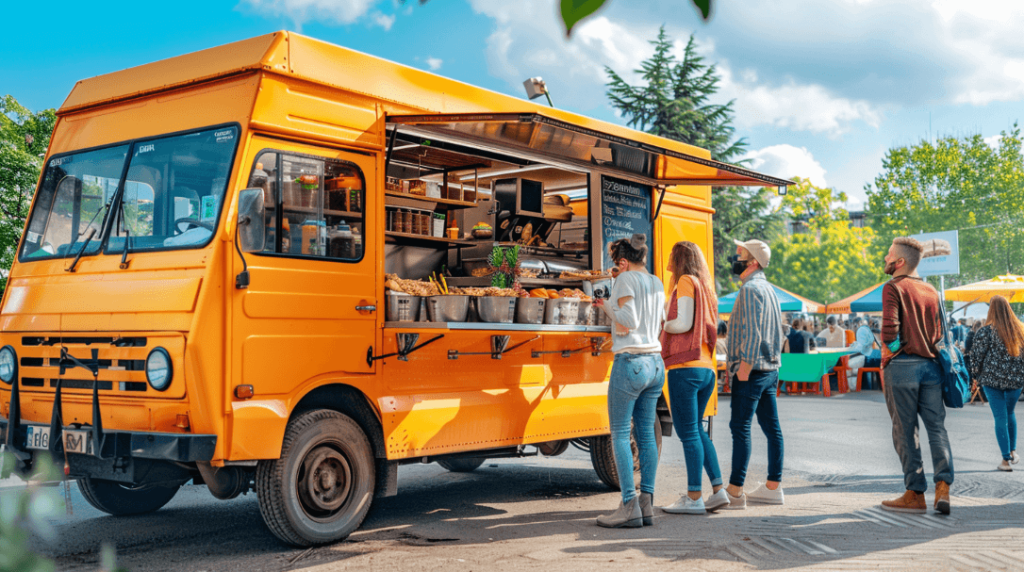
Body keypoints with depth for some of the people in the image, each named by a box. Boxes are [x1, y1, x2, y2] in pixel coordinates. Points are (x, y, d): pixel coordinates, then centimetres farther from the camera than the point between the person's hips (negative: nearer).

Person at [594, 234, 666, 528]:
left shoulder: (626, 279, -7)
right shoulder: (657, 283, 15)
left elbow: (625, 325, -16)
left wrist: (607, 306, 1)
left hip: (631, 362, -8)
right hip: (655, 363, 8)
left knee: (620, 434, -2)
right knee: (646, 433, 9)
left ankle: (630, 506, -7)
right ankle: (647, 504, 8)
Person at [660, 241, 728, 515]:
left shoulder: (687, 282, -4)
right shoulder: (705, 287, 19)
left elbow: (683, 323, -14)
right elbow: (707, 329, 15)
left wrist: (660, 325, 3)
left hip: (685, 367, -9)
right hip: (707, 368, 9)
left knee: (688, 432, -5)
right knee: (696, 429, 16)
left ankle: (694, 497, -3)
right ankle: (718, 490, 13)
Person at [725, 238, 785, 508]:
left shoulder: (751, 289, -13)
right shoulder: (767, 288, 18)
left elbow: (752, 334, -21)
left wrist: (743, 371, -19)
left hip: (752, 370, -10)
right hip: (770, 369, 10)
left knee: (740, 427, -8)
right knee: (771, 427, 10)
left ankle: (735, 491, -7)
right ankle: (773, 487, 15)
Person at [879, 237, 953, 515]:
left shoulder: (894, 287, -6)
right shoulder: (931, 291, 14)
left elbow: (890, 327, -17)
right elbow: (940, 332, 13)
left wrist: (887, 352, -2)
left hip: (903, 365, -5)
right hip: (931, 364, 5)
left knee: (905, 430, 1)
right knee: (937, 426, 5)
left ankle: (915, 494, 4)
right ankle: (943, 487, -8)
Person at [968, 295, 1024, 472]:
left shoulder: (986, 331, -11)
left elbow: (977, 356, -8)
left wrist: (976, 376, 5)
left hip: (992, 380, -4)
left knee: (1000, 418, 1)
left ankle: (1006, 460, 2)